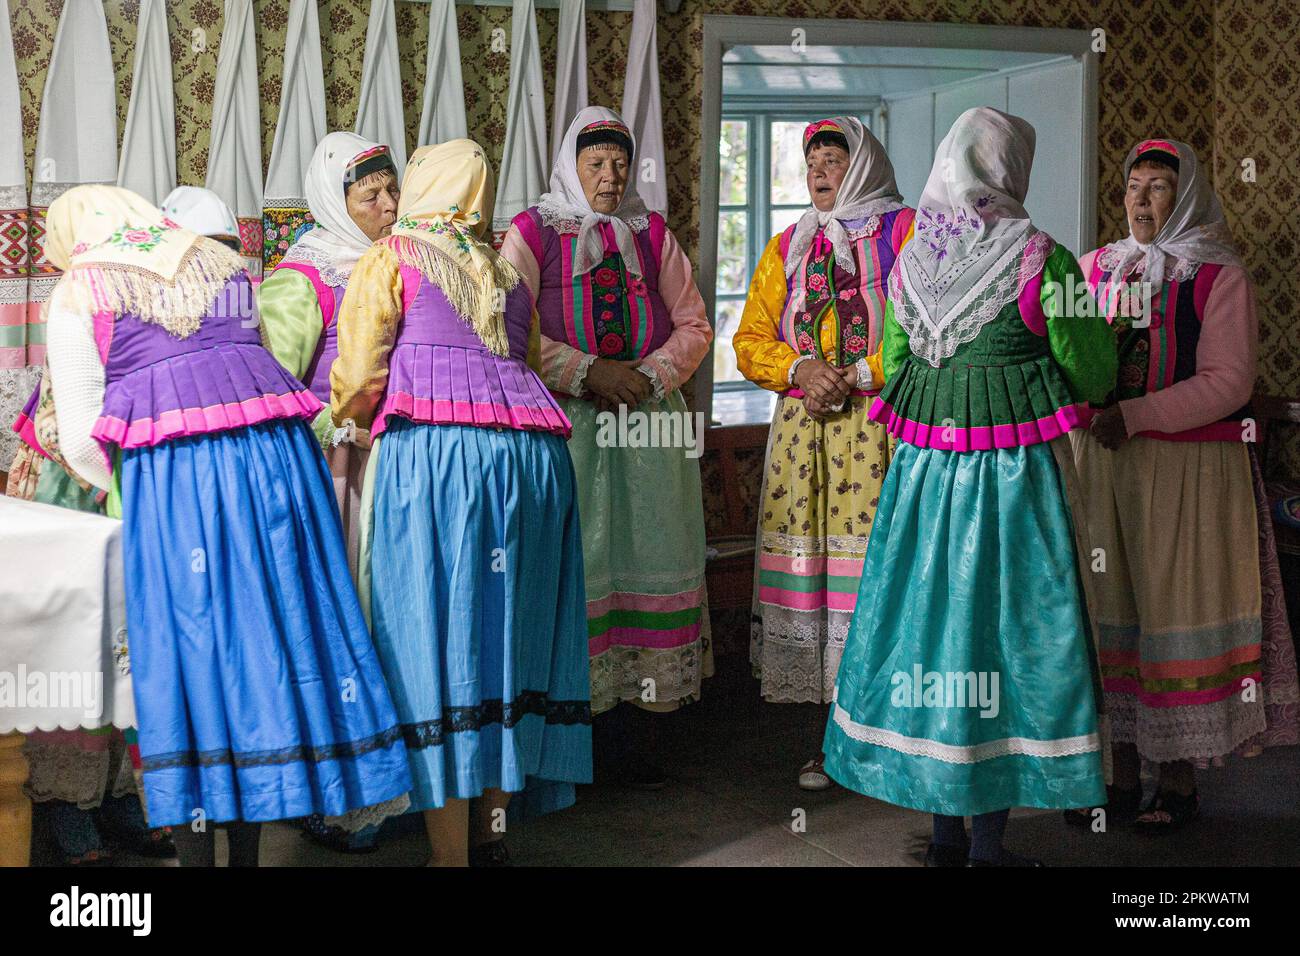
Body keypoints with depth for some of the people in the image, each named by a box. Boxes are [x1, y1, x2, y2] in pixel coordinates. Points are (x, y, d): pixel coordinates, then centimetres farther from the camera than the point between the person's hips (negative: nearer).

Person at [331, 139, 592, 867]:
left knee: (438, 640, -5)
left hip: (436, 451, -5)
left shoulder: (393, 257, 10)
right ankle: (491, 832, 15)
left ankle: (450, 850, -6)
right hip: (532, 451, 6)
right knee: (507, 631, 9)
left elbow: (358, 379, 5)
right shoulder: (508, 274, 25)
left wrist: (350, 421, 25)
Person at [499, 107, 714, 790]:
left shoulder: (653, 234, 15)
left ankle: (631, 737, 6)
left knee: (643, 558, 0)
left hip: (649, 425, 3)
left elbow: (693, 324, 13)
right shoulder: (532, 233, 4)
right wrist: (590, 373, -14)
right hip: (565, 425, -3)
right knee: (571, 565, -7)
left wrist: (651, 375, -5)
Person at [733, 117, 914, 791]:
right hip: (802, 428, 4)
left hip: (879, 428, -4)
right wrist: (801, 368, -4)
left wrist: (857, 374, -12)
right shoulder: (788, 246, 20)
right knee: (809, 566, 0)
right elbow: (750, 341, 16)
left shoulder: (904, 232, 6)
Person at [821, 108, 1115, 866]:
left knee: (930, 615, 12)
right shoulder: (1038, 256, -11)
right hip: (1014, 467, -5)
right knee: (1004, 630, 3)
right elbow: (1091, 375, -4)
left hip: (923, 465, 5)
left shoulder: (910, 261, 3)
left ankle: (945, 830, 22)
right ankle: (988, 842, 11)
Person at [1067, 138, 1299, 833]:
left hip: (1187, 467, -4)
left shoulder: (1219, 274, -2)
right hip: (1101, 463, 4)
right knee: (1110, 607, 5)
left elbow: (1228, 381, -10)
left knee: (1176, 607, 0)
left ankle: (1179, 781, 12)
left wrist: (1134, 415, -18)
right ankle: (1121, 774, 16)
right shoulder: (1096, 268, 12)